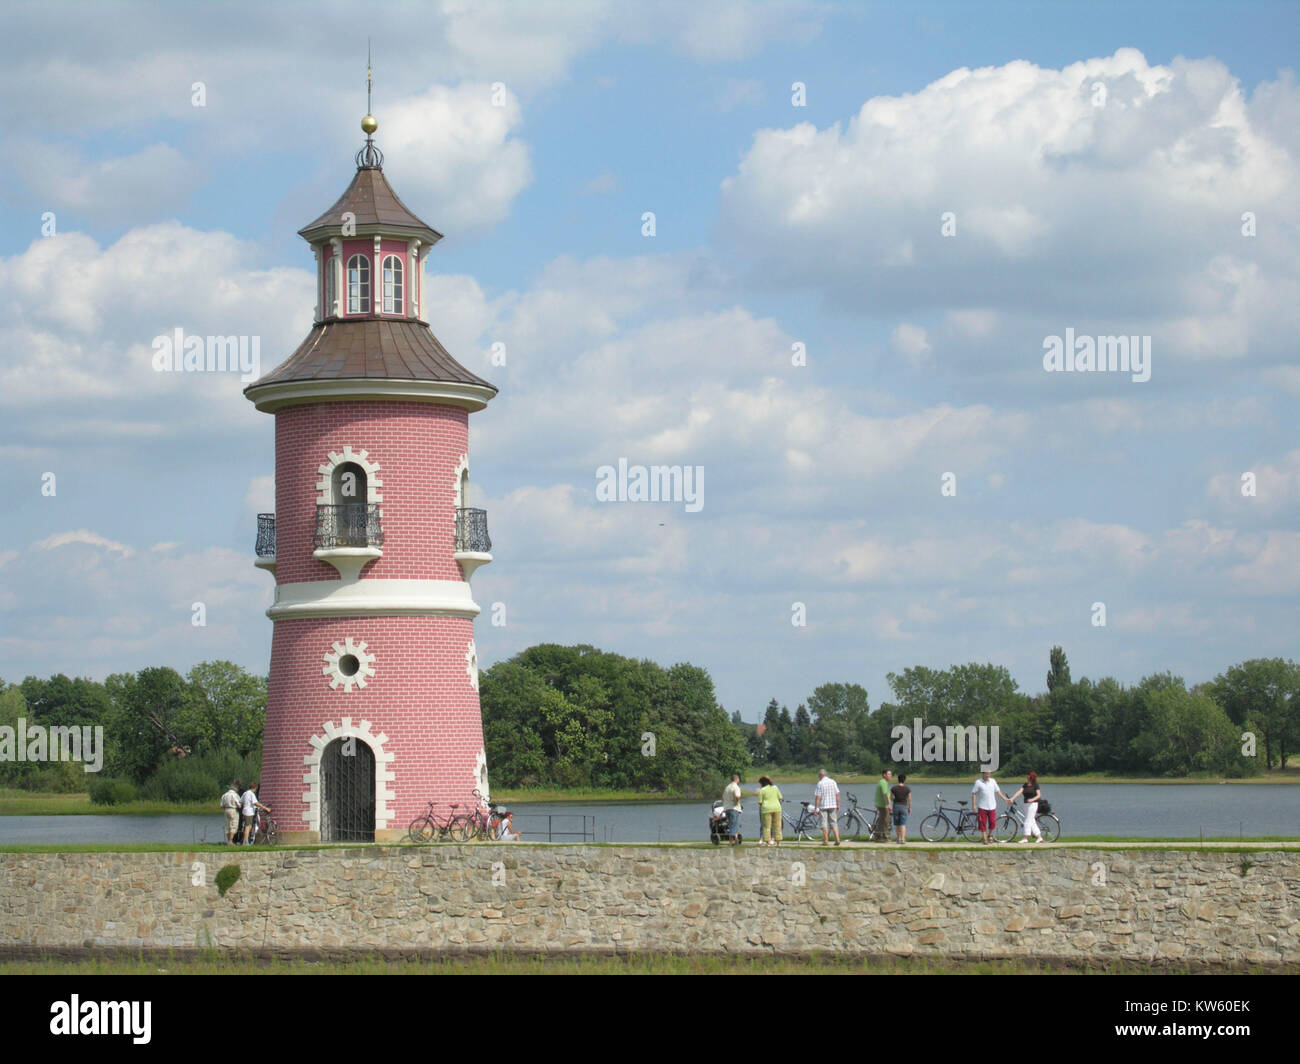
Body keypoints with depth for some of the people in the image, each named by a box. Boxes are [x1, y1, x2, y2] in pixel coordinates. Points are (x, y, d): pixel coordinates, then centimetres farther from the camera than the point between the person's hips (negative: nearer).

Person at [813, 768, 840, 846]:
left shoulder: (820, 783, -9)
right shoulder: (833, 782, 5)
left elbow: (818, 797, -11)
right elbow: (837, 794, 6)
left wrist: (815, 808, -8)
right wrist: (838, 805, 13)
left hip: (823, 806, -4)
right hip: (832, 806, 4)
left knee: (824, 823, 1)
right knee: (833, 822, 10)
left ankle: (826, 841, 0)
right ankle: (837, 839, 0)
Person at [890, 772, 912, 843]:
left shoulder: (893, 788, -4)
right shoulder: (907, 789, -6)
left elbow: (891, 798, 5)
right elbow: (909, 799, -1)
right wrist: (910, 808, 11)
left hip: (896, 806, 1)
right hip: (904, 806, -1)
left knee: (897, 824, 13)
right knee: (903, 824, -4)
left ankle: (898, 839, 18)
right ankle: (903, 839, -17)